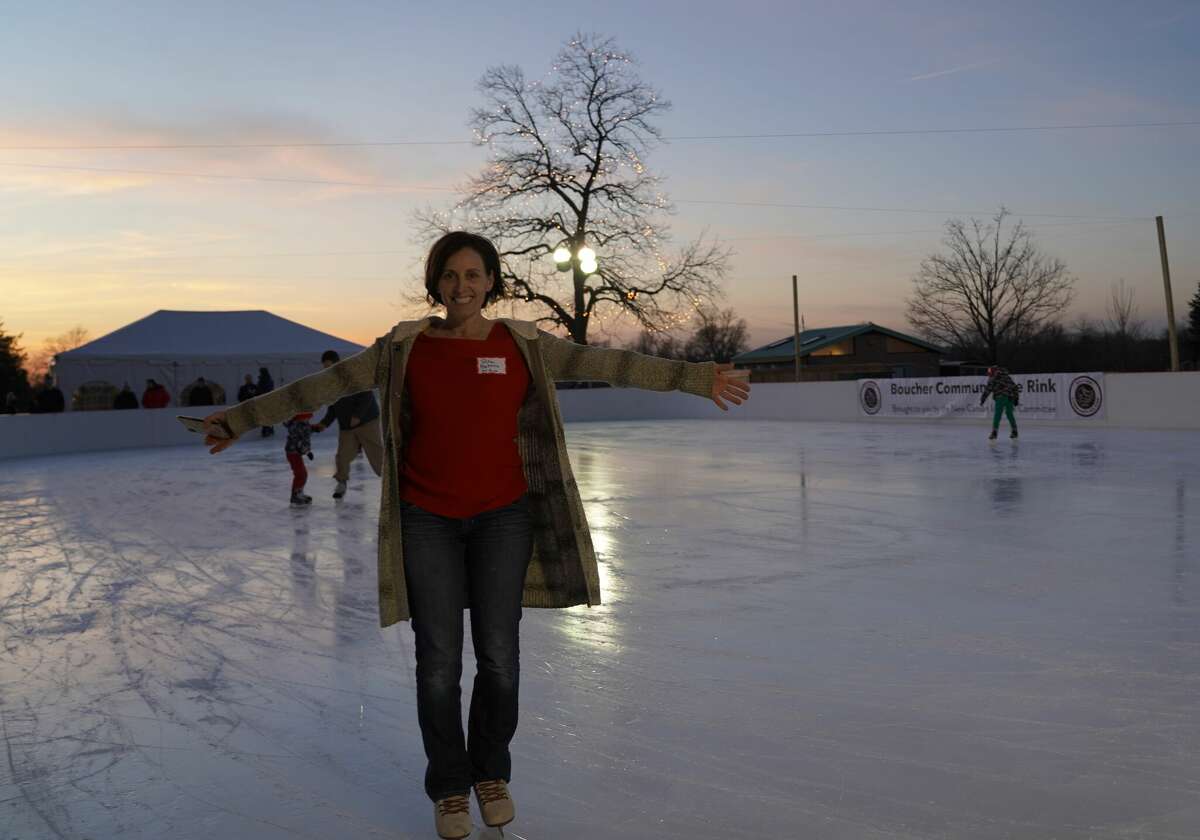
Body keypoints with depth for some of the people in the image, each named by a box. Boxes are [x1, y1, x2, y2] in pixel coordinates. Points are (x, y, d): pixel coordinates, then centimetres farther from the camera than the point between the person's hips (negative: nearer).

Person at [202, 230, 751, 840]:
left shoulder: (523, 346, -2)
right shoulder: (405, 348, -2)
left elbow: (609, 365, -3)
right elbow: (321, 386, 1)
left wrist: (696, 378, -5)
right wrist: (240, 420, 1)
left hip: (502, 518, 1)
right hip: (427, 521, 0)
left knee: (499, 657, 5)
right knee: (438, 662, 4)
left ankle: (491, 773, 30)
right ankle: (449, 787, 25)